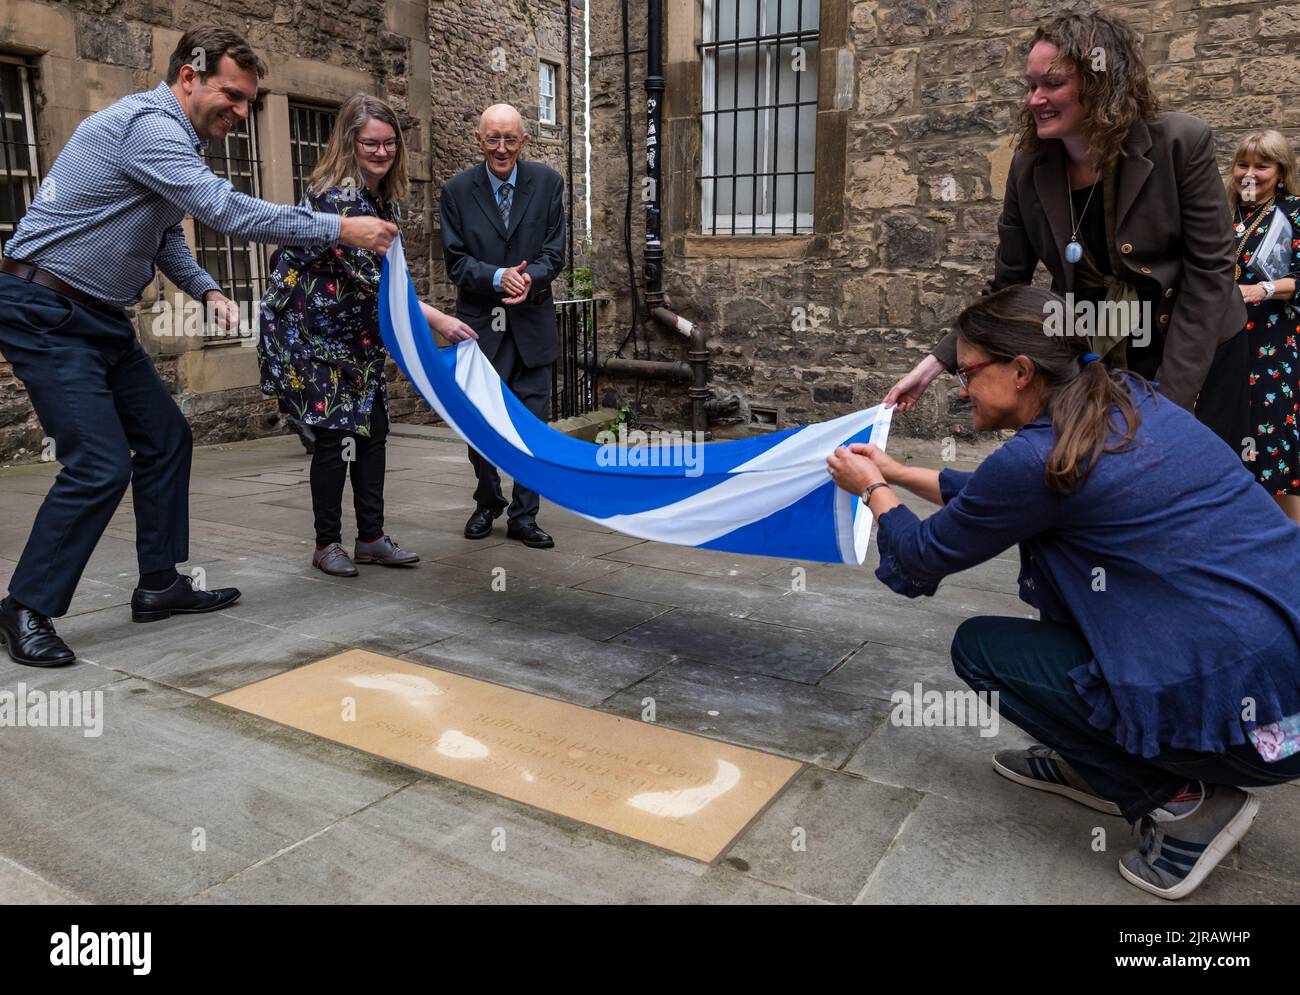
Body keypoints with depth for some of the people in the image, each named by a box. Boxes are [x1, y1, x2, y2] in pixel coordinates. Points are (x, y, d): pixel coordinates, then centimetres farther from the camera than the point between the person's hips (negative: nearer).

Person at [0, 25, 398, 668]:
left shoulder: (171, 137, 14)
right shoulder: (147, 124, -18)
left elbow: (167, 236, 21)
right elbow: (227, 211, -28)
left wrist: (206, 289, 4)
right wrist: (339, 229, -24)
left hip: (98, 319, 10)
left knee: (164, 437, 10)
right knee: (101, 465, -14)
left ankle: (160, 584, 20)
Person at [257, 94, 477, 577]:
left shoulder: (385, 195, 6)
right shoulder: (335, 195, -20)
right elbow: (365, 275, -27)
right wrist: (436, 319, -30)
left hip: (357, 330, 8)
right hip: (315, 329, -8)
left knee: (372, 428, 5)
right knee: (335, 433, -6)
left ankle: (371, 537, 13)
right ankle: (326, 544, 7)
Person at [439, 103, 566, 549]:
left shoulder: (548, 183, 2)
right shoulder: (457, 190, -1)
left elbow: (554, 253, 0)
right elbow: (456, 261, -3)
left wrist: (529, 277, -21)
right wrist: (498, 277, -21)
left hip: (532, 323, 0)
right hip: (479, 323, 0)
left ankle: (524, 516, 13)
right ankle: (487, 503, 30)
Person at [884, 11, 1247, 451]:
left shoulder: (1182, 143, -17)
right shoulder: (1029, 167, -9)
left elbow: (1209, 272, -16)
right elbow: (1005, 288, -4)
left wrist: (1170, 396, -20)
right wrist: (935, 363, -15)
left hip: (1195, 355, -2)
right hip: (1093, 360, 2)